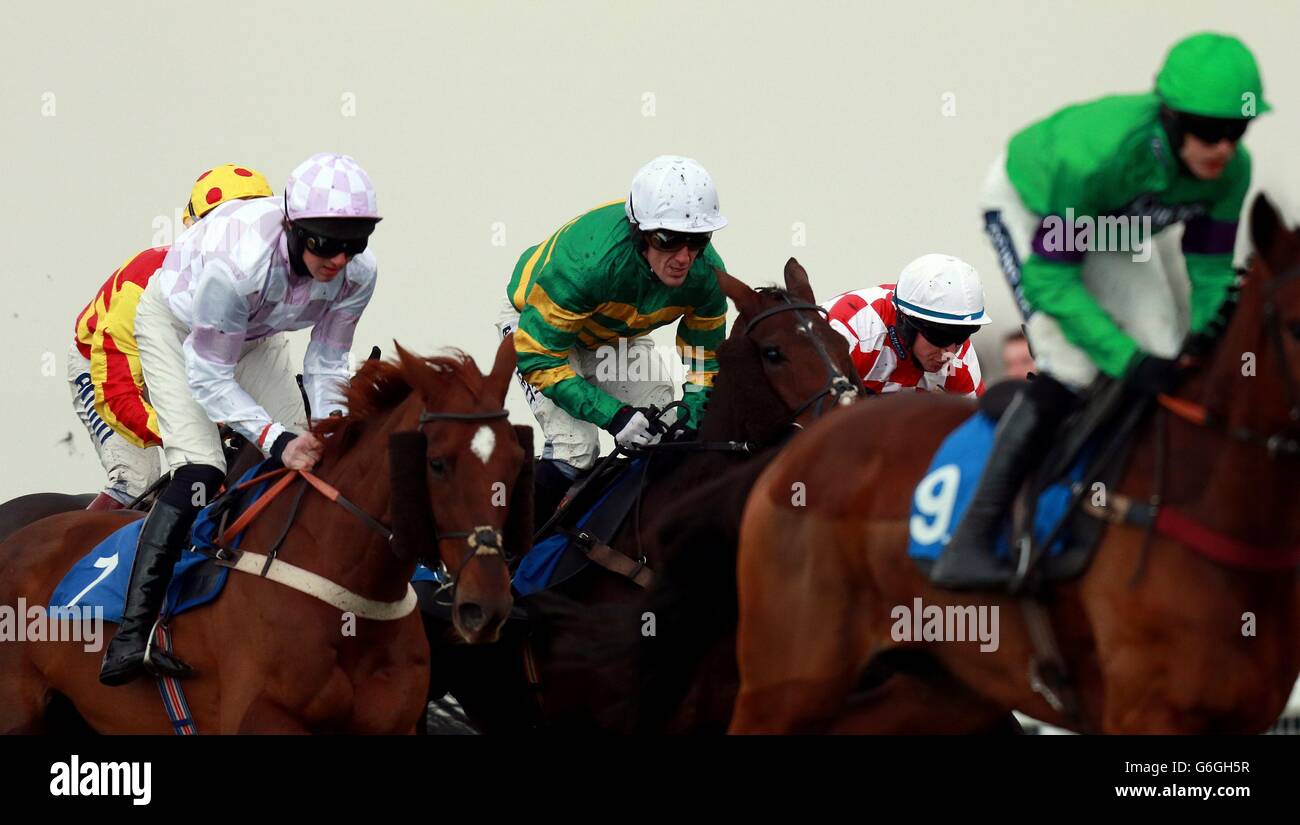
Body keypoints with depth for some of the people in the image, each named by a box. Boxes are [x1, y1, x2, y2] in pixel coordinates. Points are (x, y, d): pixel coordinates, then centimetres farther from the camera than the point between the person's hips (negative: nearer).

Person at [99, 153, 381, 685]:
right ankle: (130, 638, -30)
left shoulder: (358, 272, -27)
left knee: (304, 461, -2)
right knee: (200, 471, -23)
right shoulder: (240, 259, -44)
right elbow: (208, 376, -34)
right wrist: (276, 439, -43)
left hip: (256, 333, 6)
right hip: (177, 322, -6)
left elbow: (327, 361, -11)